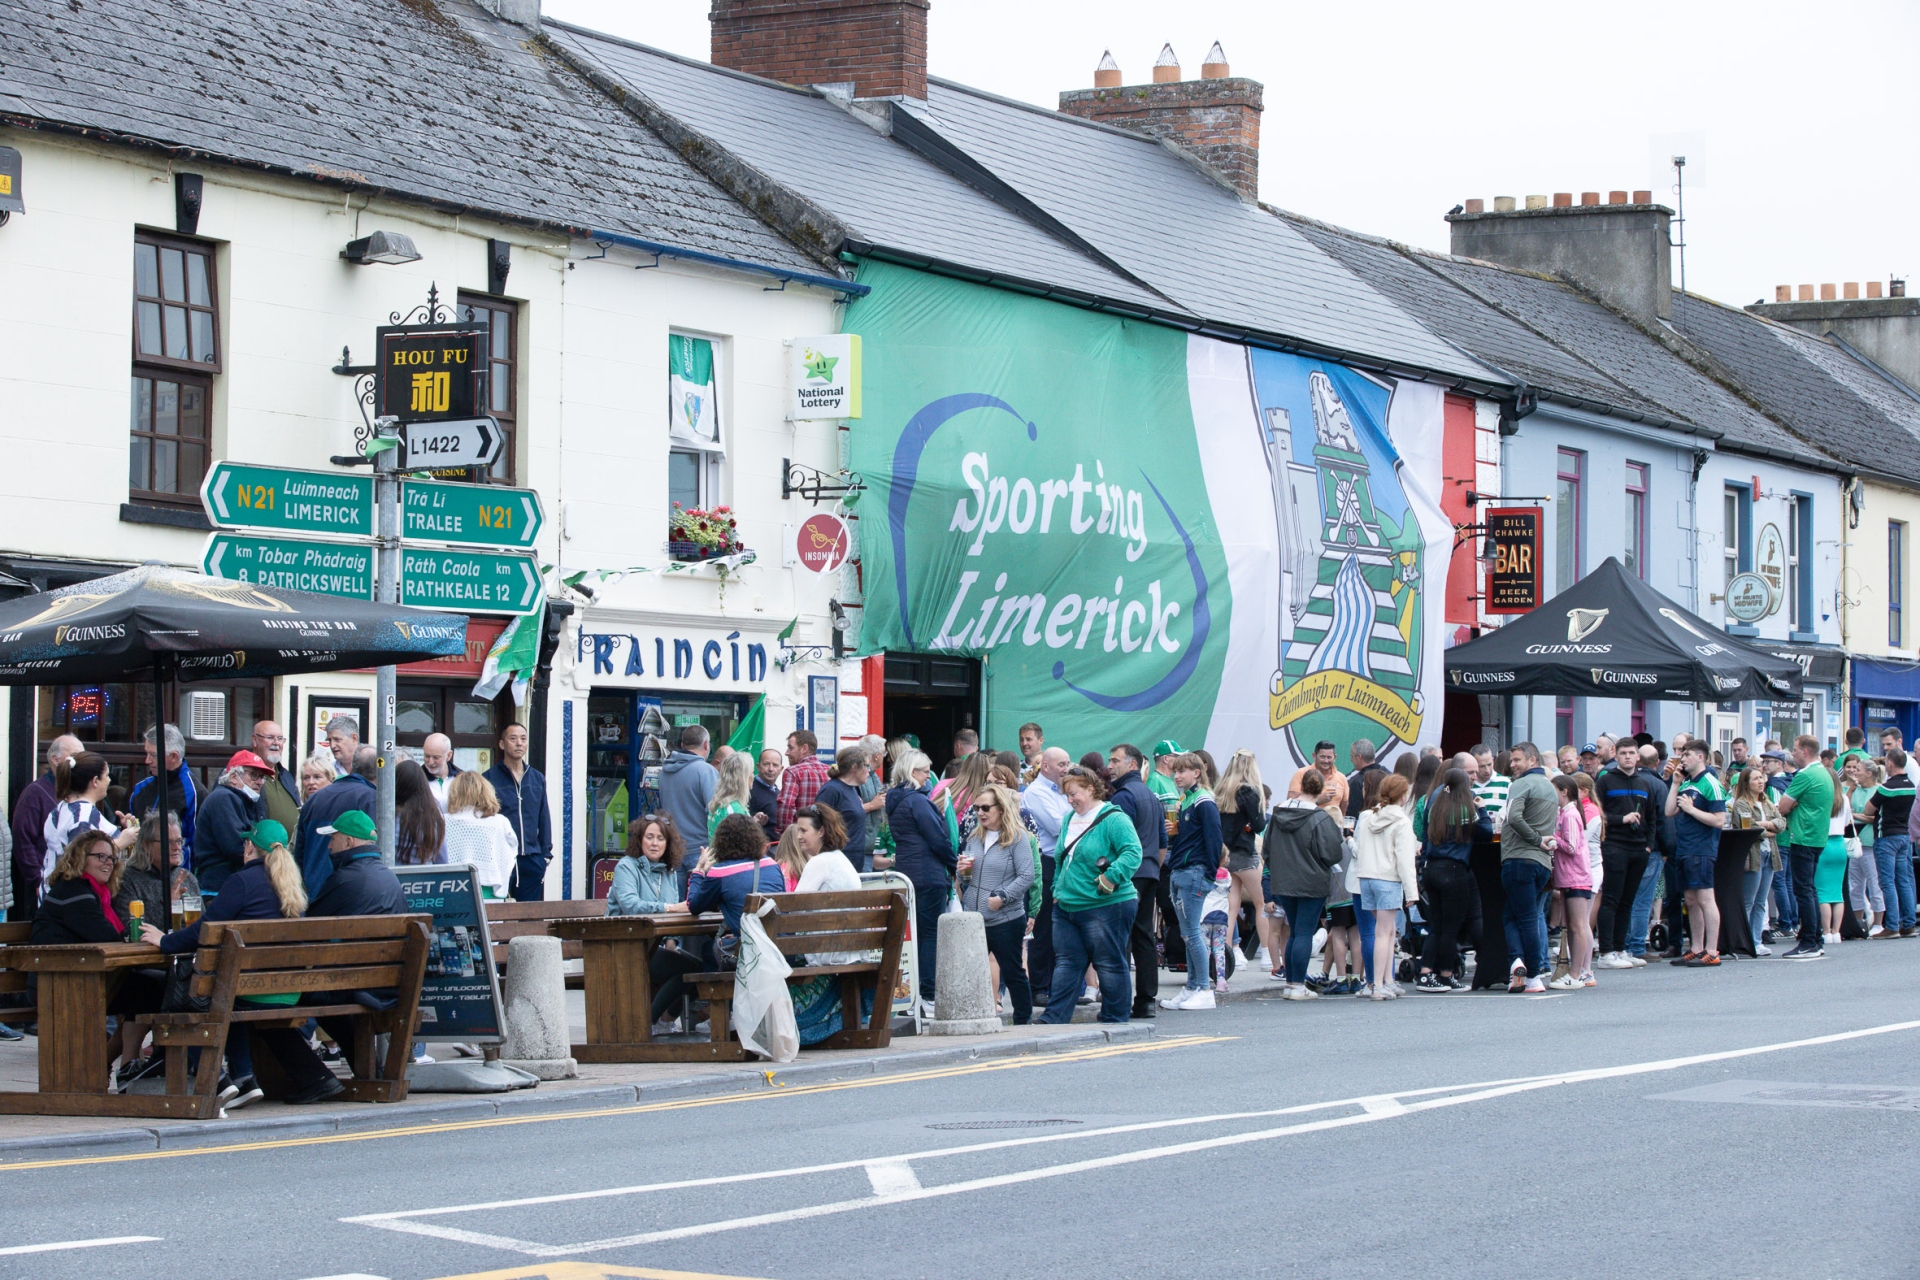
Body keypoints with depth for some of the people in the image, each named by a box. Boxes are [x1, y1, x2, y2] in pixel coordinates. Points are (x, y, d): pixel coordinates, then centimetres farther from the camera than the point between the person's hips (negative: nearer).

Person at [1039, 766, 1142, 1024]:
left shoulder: (1113, 819, -10)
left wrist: (1112, 876, -30)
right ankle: (1053, 1018, 6)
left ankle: (1114, 1020, 9)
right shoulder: (1070, 820, 15)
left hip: (1105, 908, -8)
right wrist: (1058, 889, 18)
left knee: (1109, 964, 1)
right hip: (1066, 906, 8)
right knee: (1066, 963, 7)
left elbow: (1133, 853, -21)